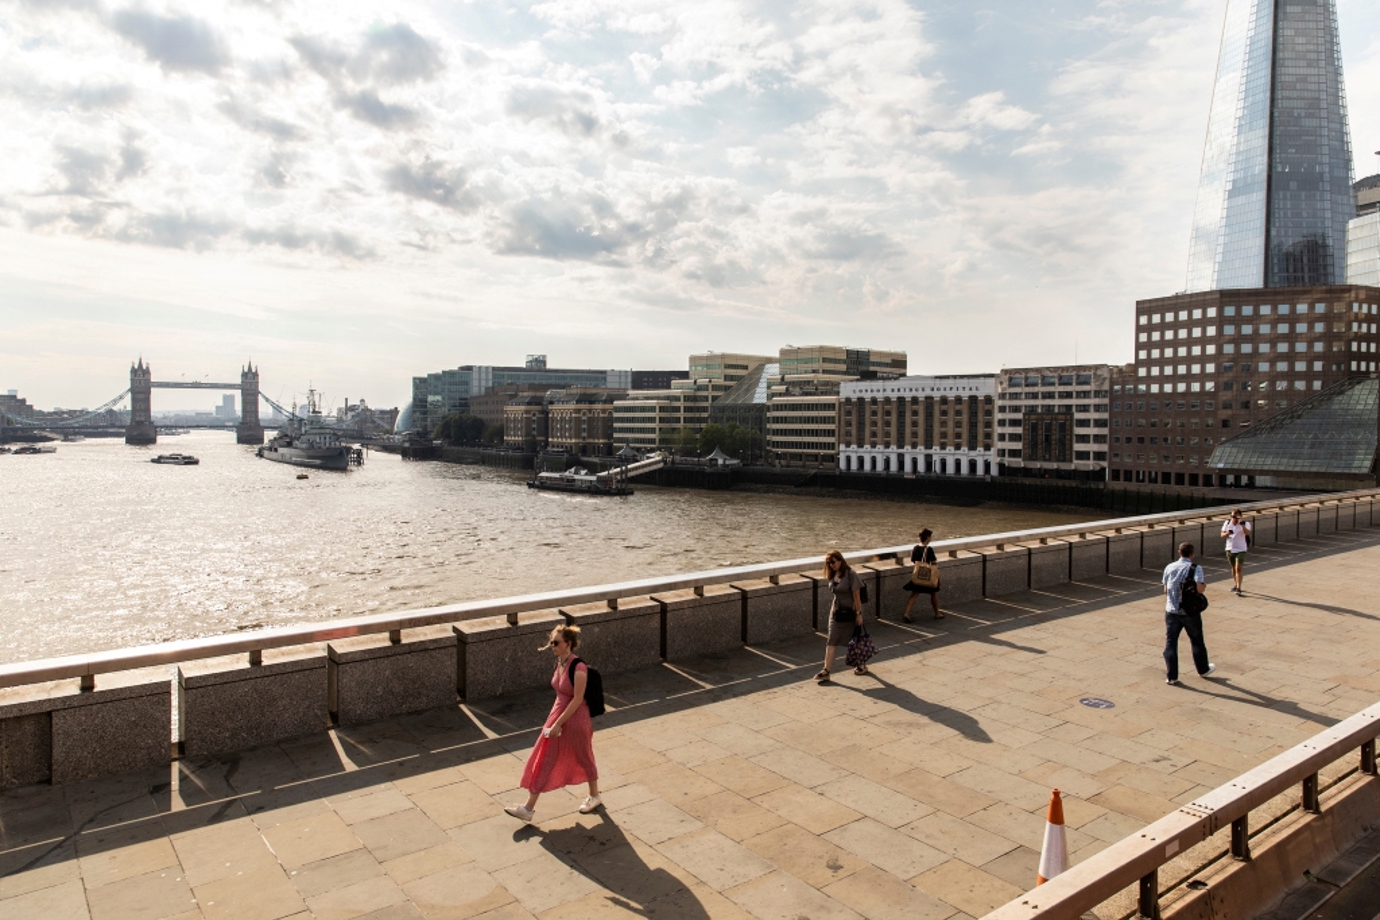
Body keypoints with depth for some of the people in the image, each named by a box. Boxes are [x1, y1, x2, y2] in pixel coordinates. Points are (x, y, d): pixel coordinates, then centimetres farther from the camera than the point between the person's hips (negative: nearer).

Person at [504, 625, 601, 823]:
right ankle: (529, 808, 15)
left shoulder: (578, 668, -26)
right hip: (558, 714, 8)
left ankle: (594, 796, 38)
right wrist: (555, 720, 14)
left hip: (575, 719, -8)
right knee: (543, 761, 8)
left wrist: (558, 723, -20)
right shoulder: (560, 662, -1)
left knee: (583, 759, 14)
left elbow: (577, 699, -23)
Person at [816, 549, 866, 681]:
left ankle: (862, 665, 32)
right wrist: (833, 608, 13)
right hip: (835, 611, 6)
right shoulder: (833, 576, 3)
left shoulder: (850, 574, -16)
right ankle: (826, 671, -2)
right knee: (832, 641, -1)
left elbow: (856, 596, -15)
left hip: (849, 612, -6)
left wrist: (859, 614, -15)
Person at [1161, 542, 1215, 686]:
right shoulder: (1195, 568, -9)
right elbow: (1199, 589, -20)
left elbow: (1166, 590, 7)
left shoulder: (1169, 567, 2)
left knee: (1170, 643, 5)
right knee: (1197, 641, 18)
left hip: (1171, 611, 2)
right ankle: (1203, 669, 38)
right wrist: (1204, 586, 1)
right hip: (1190, 612, -2)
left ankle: (1171, 677, 4)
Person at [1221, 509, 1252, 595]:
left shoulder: (1245, 524, -10)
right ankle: (1235, 584, 34)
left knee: (1238, 569, -13)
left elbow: (1247, 533, -29)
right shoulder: (1227, 523, 2)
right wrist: (1227, 533, -20)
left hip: (1240, 550, -4)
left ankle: (1238, 589, -13)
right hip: (1230, 549, 4)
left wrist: (1242, 525, -44)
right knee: (1233, 568, 17)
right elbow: (1222, 535, 2)